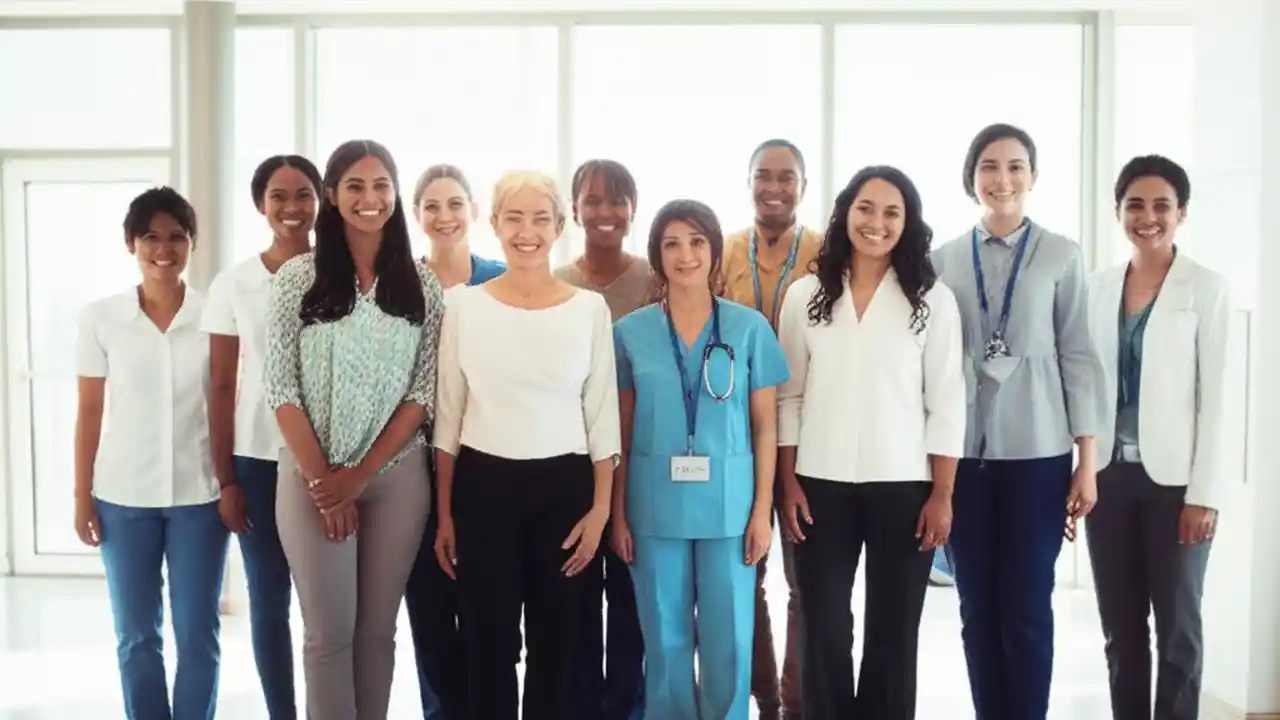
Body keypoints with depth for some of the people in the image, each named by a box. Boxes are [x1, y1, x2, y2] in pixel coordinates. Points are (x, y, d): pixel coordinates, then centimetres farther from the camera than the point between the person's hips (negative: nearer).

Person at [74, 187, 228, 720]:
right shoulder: (100, 317, 0)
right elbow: (89, 412, 3)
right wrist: (81, 495, 2)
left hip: (199, 494, 0)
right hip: (124, 496, 1)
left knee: (198, 634, 6)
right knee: (136, 636, 9)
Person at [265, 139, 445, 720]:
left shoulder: (421, 284, 3)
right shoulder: (298, 278, -1)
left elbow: (424, 392, 0)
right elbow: (282, 390, -3)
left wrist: (362, 474, -8)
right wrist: (322, 480, -9)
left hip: (396, 476, 2)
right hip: (312, 478, -1)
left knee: (377, 629, 9)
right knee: (329, 634, 1)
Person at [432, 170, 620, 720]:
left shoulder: (590, 309, -1)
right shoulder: (464, 305, 0)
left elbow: (603, 418, 2)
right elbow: (448, 418, 4)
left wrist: (600, 508, -3)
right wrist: (444, 513, 2)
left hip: (564, 486, 0)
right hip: (483, 486, 0)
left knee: (556, 643, 9)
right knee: (488, 643, 7)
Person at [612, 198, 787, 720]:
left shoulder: (750, 328, 1)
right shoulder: (630, 332, 2)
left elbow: (765, 425, 3)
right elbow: (622, 432, 4)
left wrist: (763, 509, -2)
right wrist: (618, 514, 1)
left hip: (729, 505, 0)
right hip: (655, 507, 0)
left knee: (729, 640, 6)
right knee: (665, 640, 9)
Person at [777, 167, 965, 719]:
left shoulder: (932, 299, 0)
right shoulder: (805, 296, 4)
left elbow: (946, 404, -2)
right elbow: (789, 398, 5)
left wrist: (942, 495, -5)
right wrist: (788, 484, 0)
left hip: (903, 486, -1)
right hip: (822, 485, 1)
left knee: (893, 632, 9)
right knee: (824, 628, 6)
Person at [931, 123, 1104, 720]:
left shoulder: (1061, 256, 1)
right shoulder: (943, 260, 6)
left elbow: (1078, 357, 0)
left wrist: (1087, 461, -3)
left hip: (1037, 452, -2)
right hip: (963, 452, 2)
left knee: (1026, 607, 0)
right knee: (978, 608, 7)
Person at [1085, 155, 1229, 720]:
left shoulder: (1206, 289, -3)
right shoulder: (1098, 288, 8)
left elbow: (1214, 397, -6)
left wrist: (1204, 493, -11)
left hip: (1173, 478, -3)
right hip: (1109, 475, 4)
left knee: (1177, 626, 5)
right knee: (1120, 626, 10)